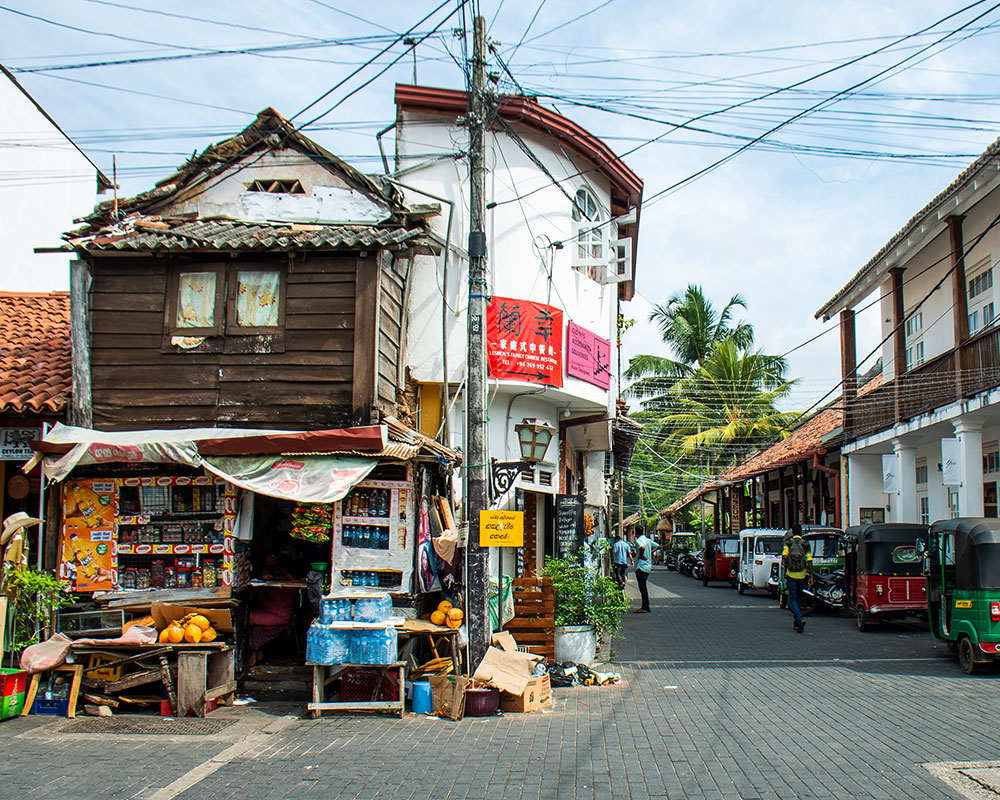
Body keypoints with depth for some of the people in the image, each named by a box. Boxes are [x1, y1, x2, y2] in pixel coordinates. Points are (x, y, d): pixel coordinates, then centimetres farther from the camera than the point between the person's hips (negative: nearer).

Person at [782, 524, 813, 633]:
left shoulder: (788, 543, -1)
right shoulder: (805, 544, 1)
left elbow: (784, 556, -15)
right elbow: (809, 561, -3)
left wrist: (784, 565, 3)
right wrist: (811, 576, 0)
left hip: (791, 575, -2)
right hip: (802, 575, 2)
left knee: (793, 599, 0)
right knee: (799, 598, 16)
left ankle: (800, 619, -22)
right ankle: (796, 622, 23)